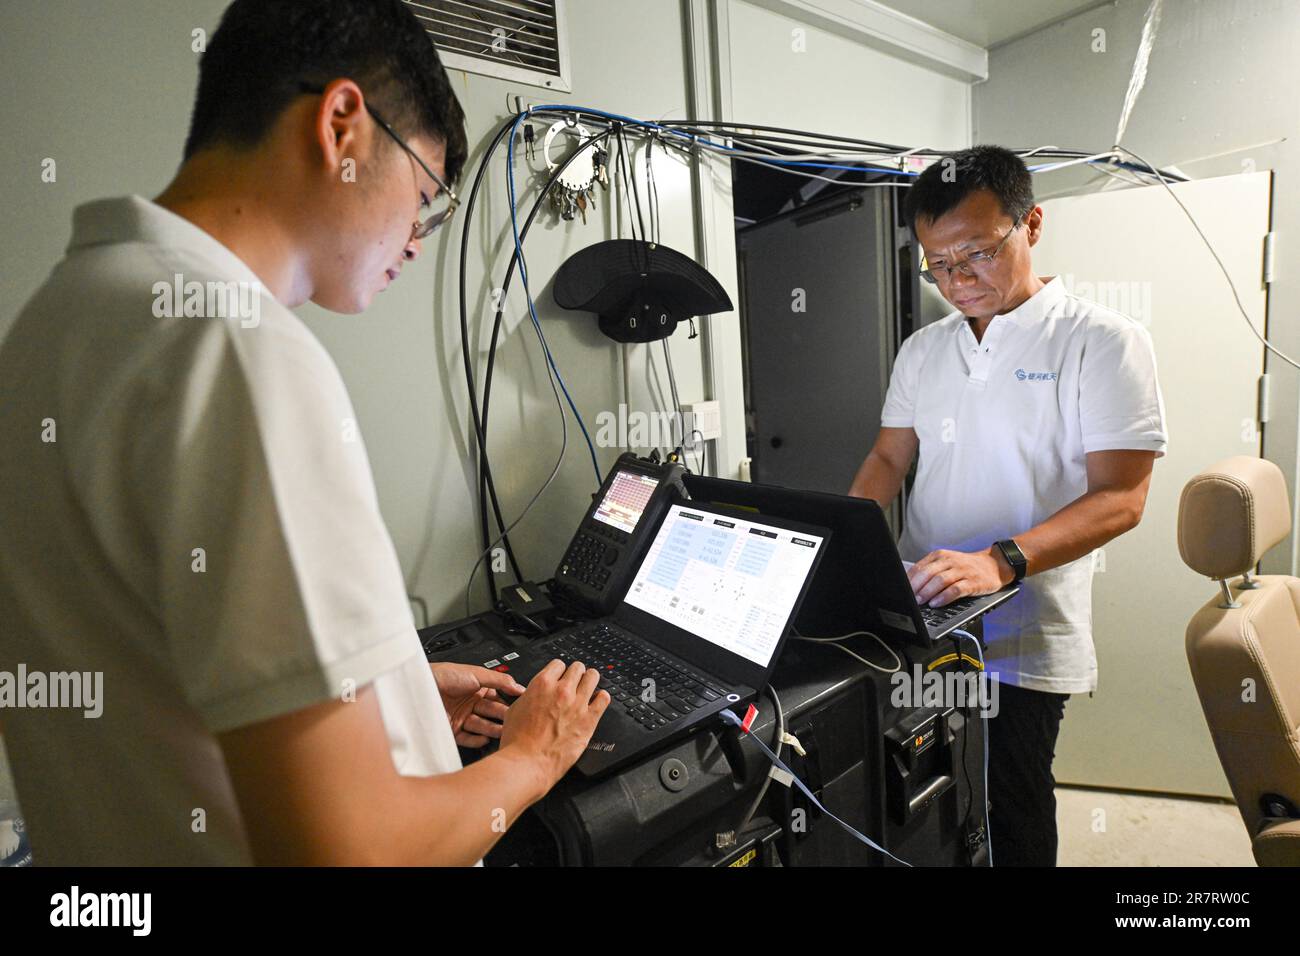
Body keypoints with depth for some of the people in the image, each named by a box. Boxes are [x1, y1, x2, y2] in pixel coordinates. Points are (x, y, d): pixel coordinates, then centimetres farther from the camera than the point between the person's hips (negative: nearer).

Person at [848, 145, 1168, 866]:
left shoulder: (1103, 342, -7)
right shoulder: (922, 350, 10)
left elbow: (1120, 498, -13)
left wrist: (999, 561, -28)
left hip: (1022, 648, -4)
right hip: (920, 621, 5)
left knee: (1007, 829, 9)